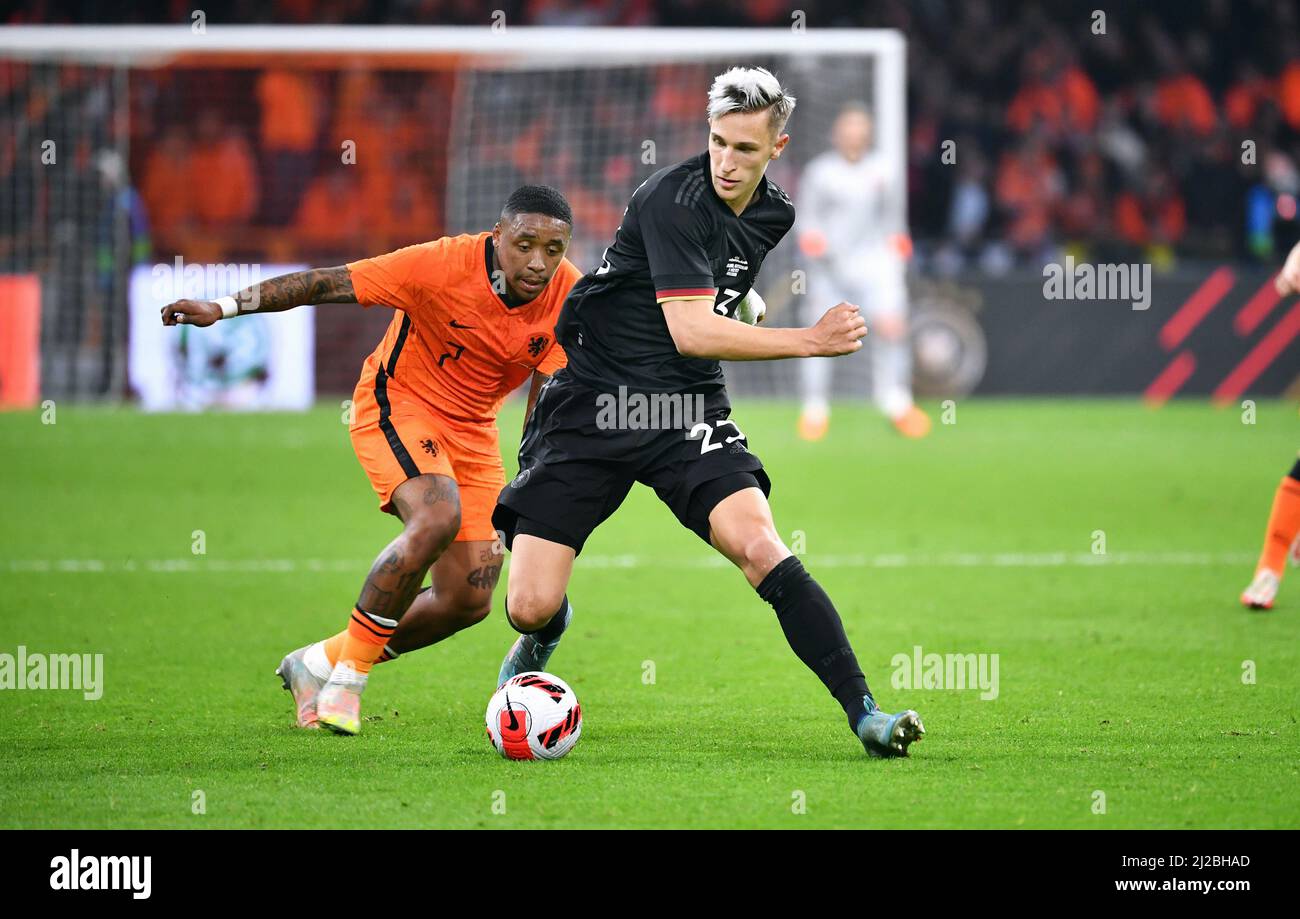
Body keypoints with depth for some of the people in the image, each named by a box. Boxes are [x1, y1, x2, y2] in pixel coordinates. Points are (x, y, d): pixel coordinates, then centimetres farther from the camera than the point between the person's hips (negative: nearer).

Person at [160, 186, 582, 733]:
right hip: (397, 405, -5)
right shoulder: (441, 265, -26)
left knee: (469, 600, -1)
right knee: (438, 518, -34)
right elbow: (329, 283, -22)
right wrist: (225, 308, -27)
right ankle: (348, 669, -19)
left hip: (471, 428, 6)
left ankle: (321, 664, 19)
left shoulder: (568, 295, -15)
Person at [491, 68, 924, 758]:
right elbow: (691, 331, -25)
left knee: (761, 550, -22)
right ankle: (544, 635, 28)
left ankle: (863, 713, -22)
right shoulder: (673, 199, -17)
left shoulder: (775, 215, 7)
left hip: (686, 414, 4)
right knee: (530, 609, -10)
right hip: (590, 405, -4)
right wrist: (811, 342, -25)